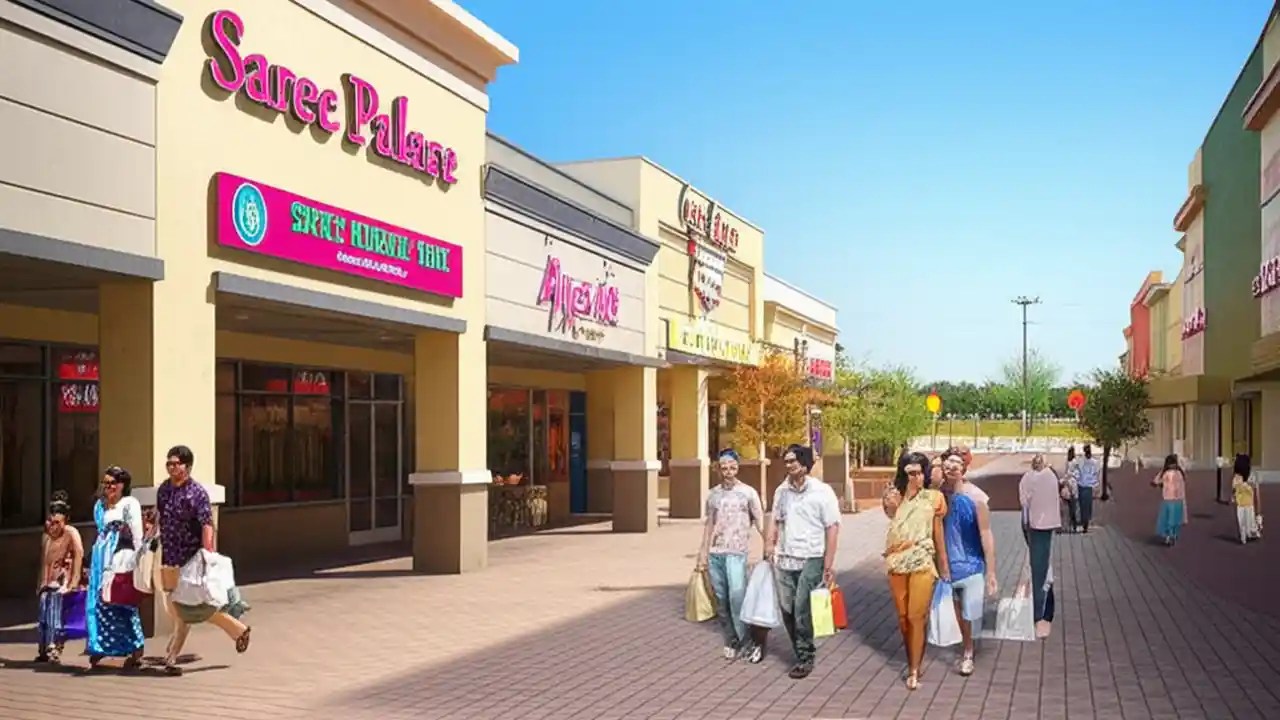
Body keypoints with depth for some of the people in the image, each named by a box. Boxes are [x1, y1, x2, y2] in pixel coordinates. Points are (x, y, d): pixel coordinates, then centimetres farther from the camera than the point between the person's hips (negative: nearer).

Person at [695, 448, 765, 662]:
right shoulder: (713, 494, 11)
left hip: (736, 553, -4)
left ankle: (747, 642, -2)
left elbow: (760, 521, -4)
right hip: (714, 553, 5)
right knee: (721, 599, 7)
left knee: (737, 597, -13)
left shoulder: (748, 492, -1)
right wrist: (703, 553, 13)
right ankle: (731, 641, 17)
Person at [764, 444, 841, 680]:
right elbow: (775, 520, 18)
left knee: (802, 610, -9)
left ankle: (805, 657, 6)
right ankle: (804, 652, 24)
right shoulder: (782, 491, 8)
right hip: (784, 560, 5)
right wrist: (769, 544, 1)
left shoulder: (822, 491, -8)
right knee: (787, 609, 7)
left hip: (811, 559, -5)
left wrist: (828, 564, -11)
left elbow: (832, 528, -8)